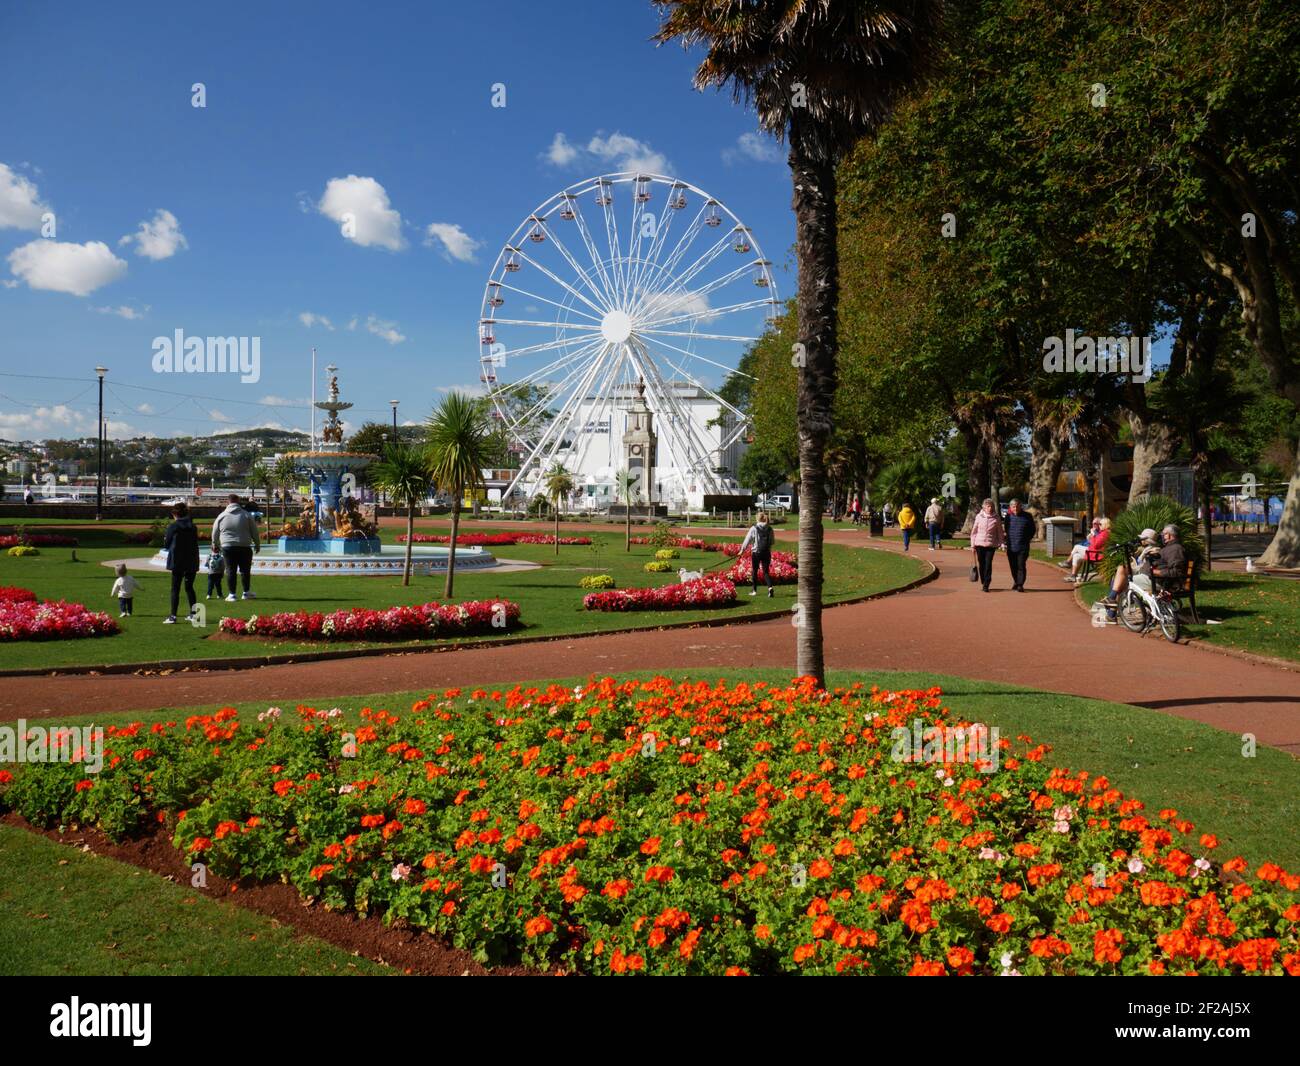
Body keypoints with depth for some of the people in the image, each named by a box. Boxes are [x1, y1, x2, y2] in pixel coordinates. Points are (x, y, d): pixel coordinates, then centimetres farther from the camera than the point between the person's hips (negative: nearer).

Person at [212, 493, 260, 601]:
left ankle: (232, 595, 3)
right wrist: (257, 544, 17)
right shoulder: (247, 515, 0)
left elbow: (215, 533, 13)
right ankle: (246, 592, 14)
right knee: (245, 570, 9)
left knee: (231, 571, 4)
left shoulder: (221, 516, 4)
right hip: (244, 547, -1)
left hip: (228, 548, 1)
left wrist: (215, 545, 29)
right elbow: (254, 532, 4)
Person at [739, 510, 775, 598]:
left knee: (754, 571, 12)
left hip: (756, 553, -3)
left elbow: (747, 540, -4)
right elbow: (772, 541, 9)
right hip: (767, 553, 3)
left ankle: (754, 590, 19)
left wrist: (742, 550, 6)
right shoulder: (770, 529, 0)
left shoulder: (754, 528, -9)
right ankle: (770, 587, -15)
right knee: (766, 571, 7)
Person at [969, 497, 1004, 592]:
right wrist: (972, 545, 4)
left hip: (991, 545, -1)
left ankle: (986, 585, -4)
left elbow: (1000, 532, 8)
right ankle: (983, 583, 22)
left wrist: (999, 543, 4)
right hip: (979, 544, 1)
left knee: (988, 565, -8)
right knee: (981, 565, 7)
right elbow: (974, 531, 6)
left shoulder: (996, 518, -1)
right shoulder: (979, 517, 1)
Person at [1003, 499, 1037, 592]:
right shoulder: (1008, 516, 4)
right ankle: (1016, 582, 28)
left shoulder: (1027, 516, -3)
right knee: (1013, 567, 11)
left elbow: (1033, 530, 9)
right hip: (1011, 546, 3)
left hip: (1023, 547, -3)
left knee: (1021, 566, -8)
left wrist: (1027, 539, 4)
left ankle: (1020, 585, -4)